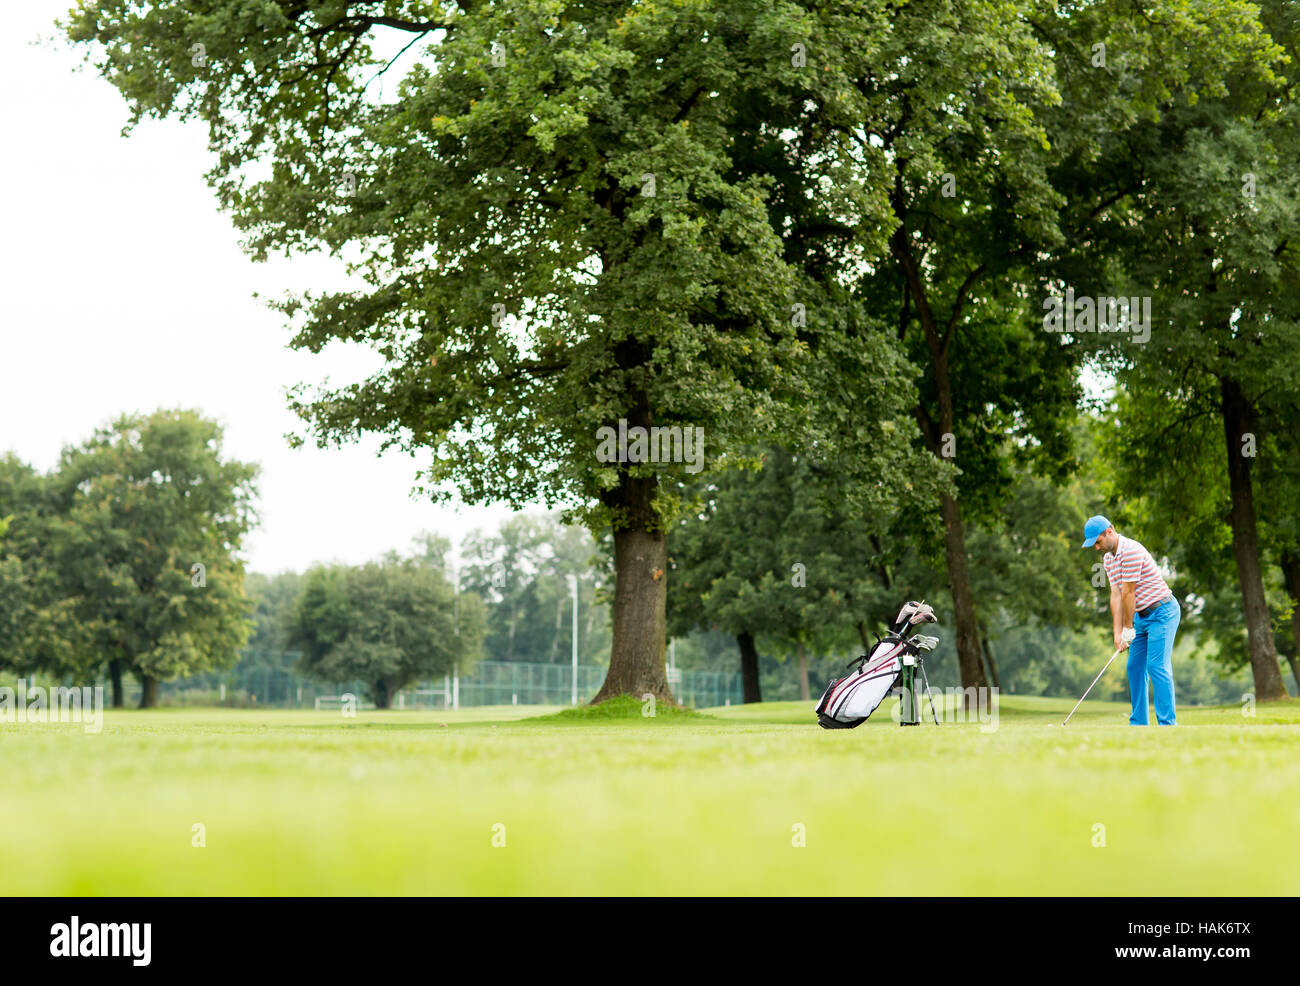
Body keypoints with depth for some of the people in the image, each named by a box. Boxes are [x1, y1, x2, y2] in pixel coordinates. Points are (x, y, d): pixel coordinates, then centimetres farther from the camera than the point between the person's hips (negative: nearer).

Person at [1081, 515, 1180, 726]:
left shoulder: (1131, 551, -21)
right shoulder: (1108, 558, 9)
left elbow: (1129, 593, -18)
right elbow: (1116, 595, 5)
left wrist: (1128, 628, -12)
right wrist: (1118, 632, -2)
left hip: (1162, 611, -10)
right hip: (1142, 615, 10)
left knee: (1157, 666, -15)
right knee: (1135, 667, 8)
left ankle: (1168, 722, -16)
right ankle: (1138, 723, 11)